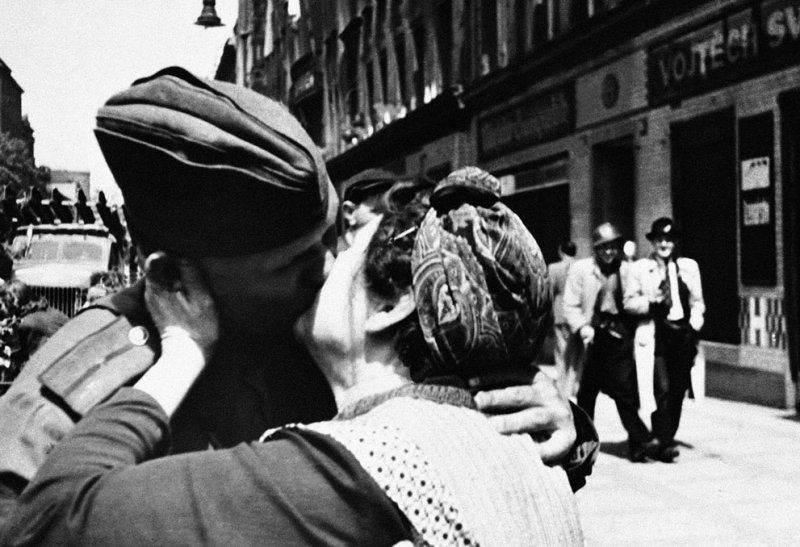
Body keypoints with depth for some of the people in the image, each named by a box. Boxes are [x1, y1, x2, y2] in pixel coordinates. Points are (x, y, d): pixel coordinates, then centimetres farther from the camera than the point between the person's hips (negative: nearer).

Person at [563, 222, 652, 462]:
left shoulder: (627, 270, 6)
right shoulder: (580, 269, 3)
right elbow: (570, 305, 0)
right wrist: (582, 328, -13)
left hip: (619, 336, 0)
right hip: (591, 336, 0)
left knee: (625, 390, -6)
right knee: (586, 391, 9)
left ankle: (639, 443, -1)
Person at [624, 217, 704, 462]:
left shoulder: (689, 266, 14)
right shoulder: (641, 268, 5)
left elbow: (697, 301, 17)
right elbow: (629, 302, 5)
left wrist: (695, 323, 1)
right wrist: (650, 303, -12)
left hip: (683, 334, 3)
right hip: (656, 334, -3)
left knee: (678, 391, 5)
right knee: (662, 389, -13)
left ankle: (666, 439, 17)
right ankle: (663, 442, -10)